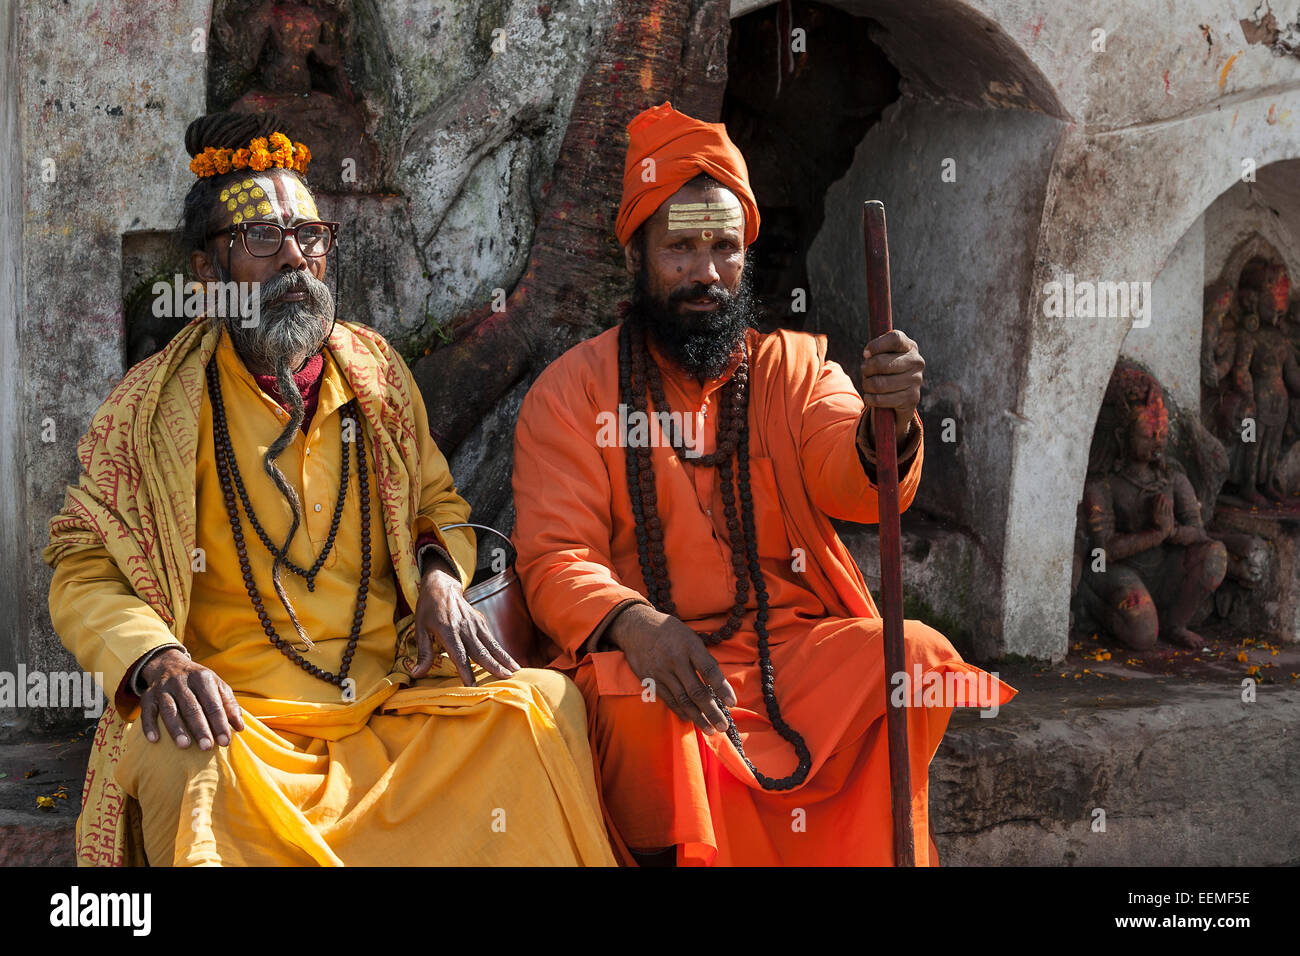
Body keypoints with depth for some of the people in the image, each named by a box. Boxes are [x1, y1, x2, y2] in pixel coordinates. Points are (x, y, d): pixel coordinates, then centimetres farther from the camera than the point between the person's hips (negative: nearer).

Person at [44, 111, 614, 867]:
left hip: (394, 685, 4)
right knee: (187, 773, -38)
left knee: (547, 704, -21)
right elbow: (82, 572, 1)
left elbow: (441, 506, 23)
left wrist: (439, 573, -2)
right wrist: (152, 659, -20)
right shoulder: (155, 407, 1)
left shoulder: (379, 373, 12)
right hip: (239, 705, -3)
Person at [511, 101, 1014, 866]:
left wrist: (887, 427, -32)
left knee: (917, 654, -22)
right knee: (638, 699, -34)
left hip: (795, 650, 3)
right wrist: (633, 623, -27)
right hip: (649, 660, -2)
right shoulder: (573, 392, 5)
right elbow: (555, 559, -4)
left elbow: (856, 485, -7)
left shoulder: (794, 367, 11)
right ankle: (670, 855, -7)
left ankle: (874, 852, -3)